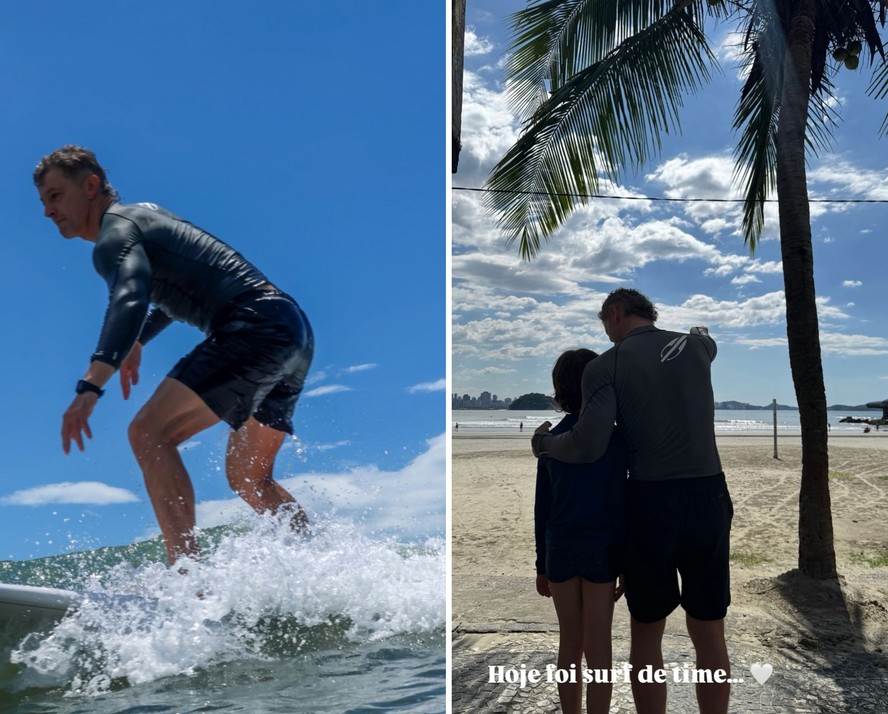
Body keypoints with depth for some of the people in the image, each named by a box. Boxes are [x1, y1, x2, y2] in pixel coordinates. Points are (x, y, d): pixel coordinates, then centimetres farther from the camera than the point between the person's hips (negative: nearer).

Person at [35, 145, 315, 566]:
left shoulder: (114, 235, -4)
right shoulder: (144, 214, 25)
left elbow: (130, 300, -26)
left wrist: (90, 387, -37)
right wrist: (137, 343, 46)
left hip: (256, 327, -10)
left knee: (149, 433, -16)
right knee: (247, 478, 16)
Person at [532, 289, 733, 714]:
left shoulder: (606, 366, -5)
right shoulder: (697, 345, 8)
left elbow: (588, 448, -12)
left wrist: (545, 443, 5)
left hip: (651, 503, -3)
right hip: (708, 497, 3)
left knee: (646, 633, 11)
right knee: (708, 633, 10)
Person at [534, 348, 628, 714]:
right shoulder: (613, 437, -8)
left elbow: (542, 507, 6)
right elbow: (618, 505, -10)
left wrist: (542, 563, 13)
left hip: (560, 548, 4)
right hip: (599, 548, -4)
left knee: (569, 644, 13)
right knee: (597, 649, 4)